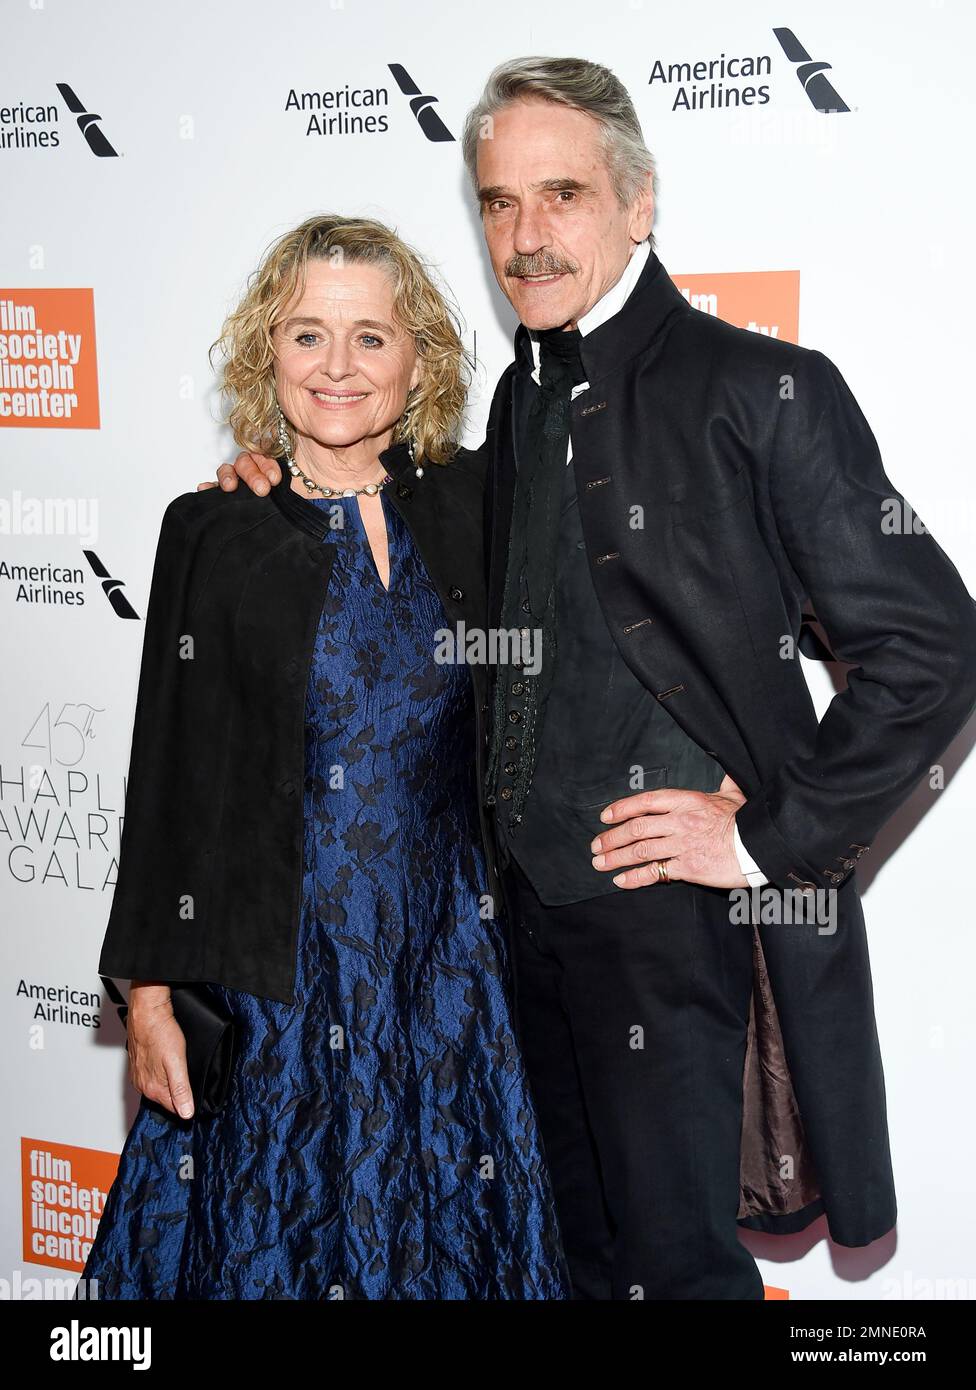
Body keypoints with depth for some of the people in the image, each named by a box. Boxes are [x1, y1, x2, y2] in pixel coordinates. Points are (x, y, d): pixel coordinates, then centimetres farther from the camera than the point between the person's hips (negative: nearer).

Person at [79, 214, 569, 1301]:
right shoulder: (215, 532, -6)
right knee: (276, 1234, 9)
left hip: (448, 955, 2)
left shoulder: (469, 501, 1)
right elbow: (167, 779, -4)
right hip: (276, 962, -2)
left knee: (438, 1225, 14)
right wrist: (149, 991, -5)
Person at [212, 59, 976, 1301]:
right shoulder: (522, 398, 11)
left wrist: (769, 839, -14)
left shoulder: (761, 390, -12)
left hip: (680, 913, -7)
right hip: (538, 904, 7)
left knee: (676, 1256, 4)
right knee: (586, 1251, 18)